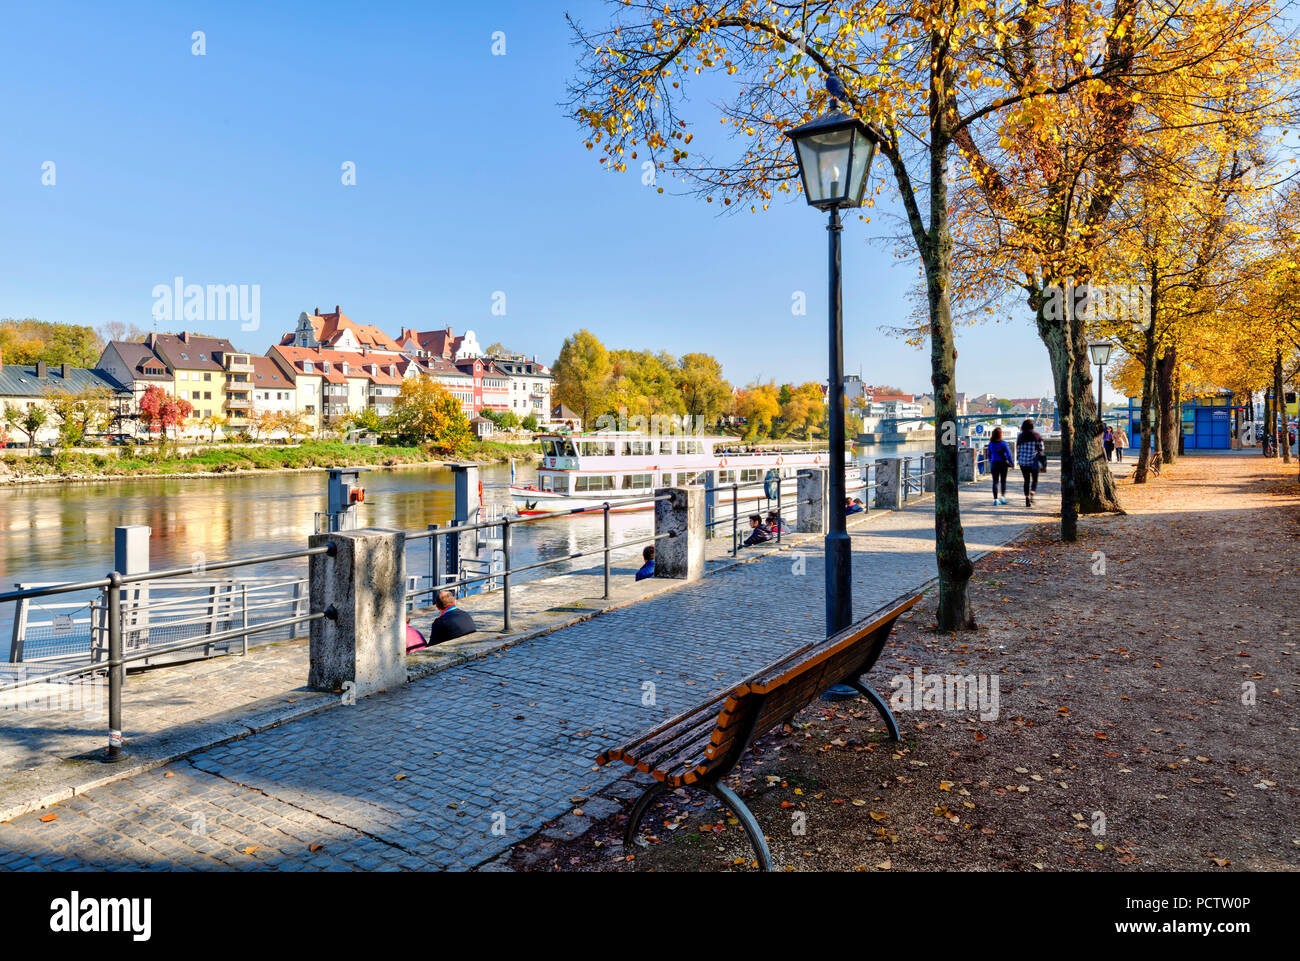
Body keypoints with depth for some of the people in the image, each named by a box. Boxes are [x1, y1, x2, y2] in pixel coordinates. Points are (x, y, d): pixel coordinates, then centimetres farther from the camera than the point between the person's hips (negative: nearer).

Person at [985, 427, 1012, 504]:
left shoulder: (990, 444, 0)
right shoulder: (1003, 443, -9)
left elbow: (989, 455, 8)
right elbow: (1008, 454, -9)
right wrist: (1011, 464, -1)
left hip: (994, 464, 2)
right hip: (1003, 463, -2)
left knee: (995, 482, 4)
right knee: (1003, 481, 11)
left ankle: (995, 499, -1)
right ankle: (1003, 497, 3)